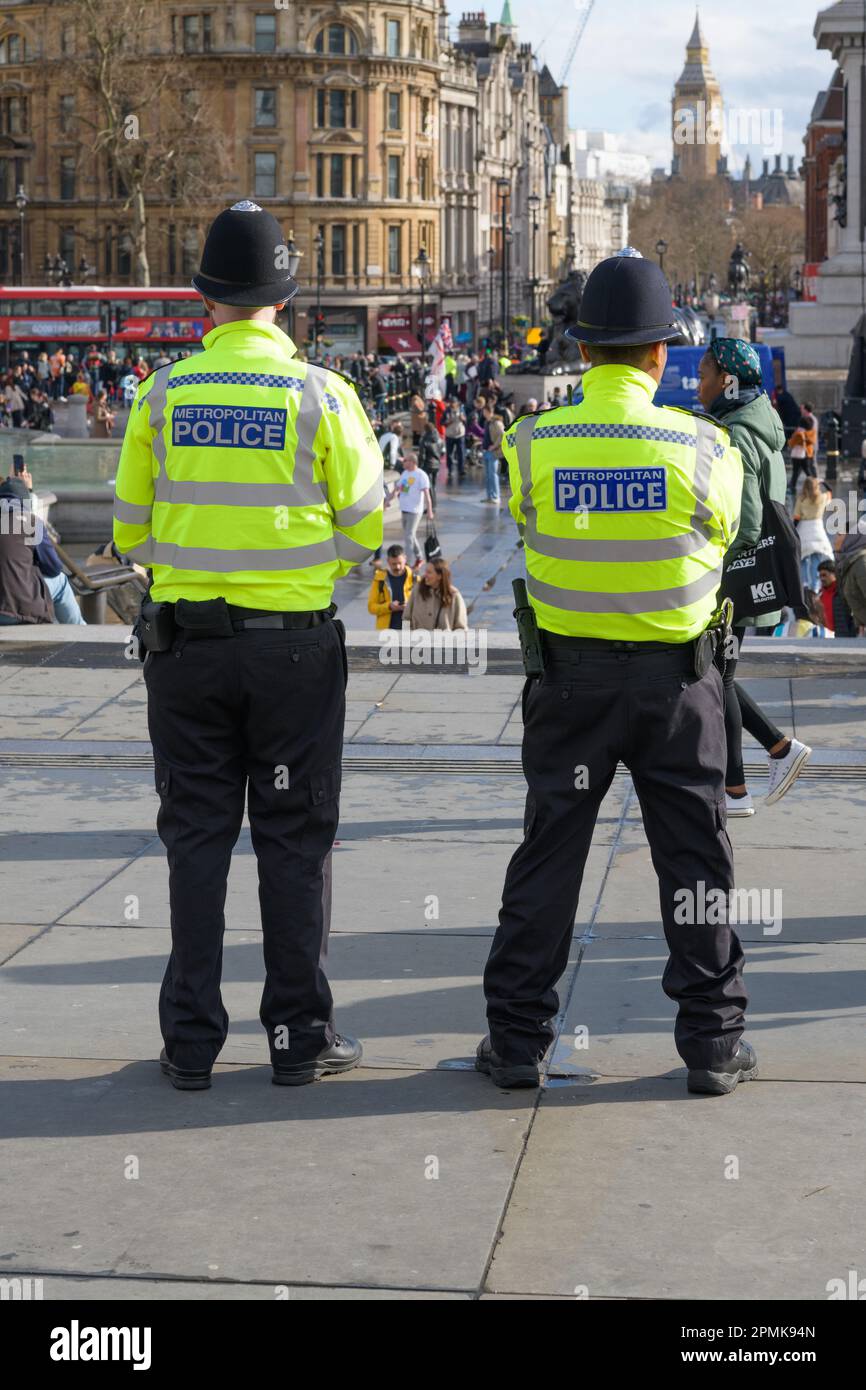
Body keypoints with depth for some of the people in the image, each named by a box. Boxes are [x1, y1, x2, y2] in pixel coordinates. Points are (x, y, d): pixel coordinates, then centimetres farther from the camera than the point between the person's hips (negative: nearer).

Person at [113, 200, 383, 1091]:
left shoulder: (164, 393, -2)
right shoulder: (320, 394, -7)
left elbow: (132, 530, 4)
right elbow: (364, 526, -1)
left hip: (186, 642, 2)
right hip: (295, 644, -1)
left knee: (197, 839, 8)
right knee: (294, 841, 7)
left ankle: (191, 1042, 12)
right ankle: (300, 1036, 12)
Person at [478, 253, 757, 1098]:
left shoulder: (533, 446, -9)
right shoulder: (704, 448, -10)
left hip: (571, 677, 1)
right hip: (677, 678, -1)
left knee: (548, 854, 10)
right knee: (694, 859, 9)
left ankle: (516, 1036, 14)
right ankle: (712, 1042, 15)